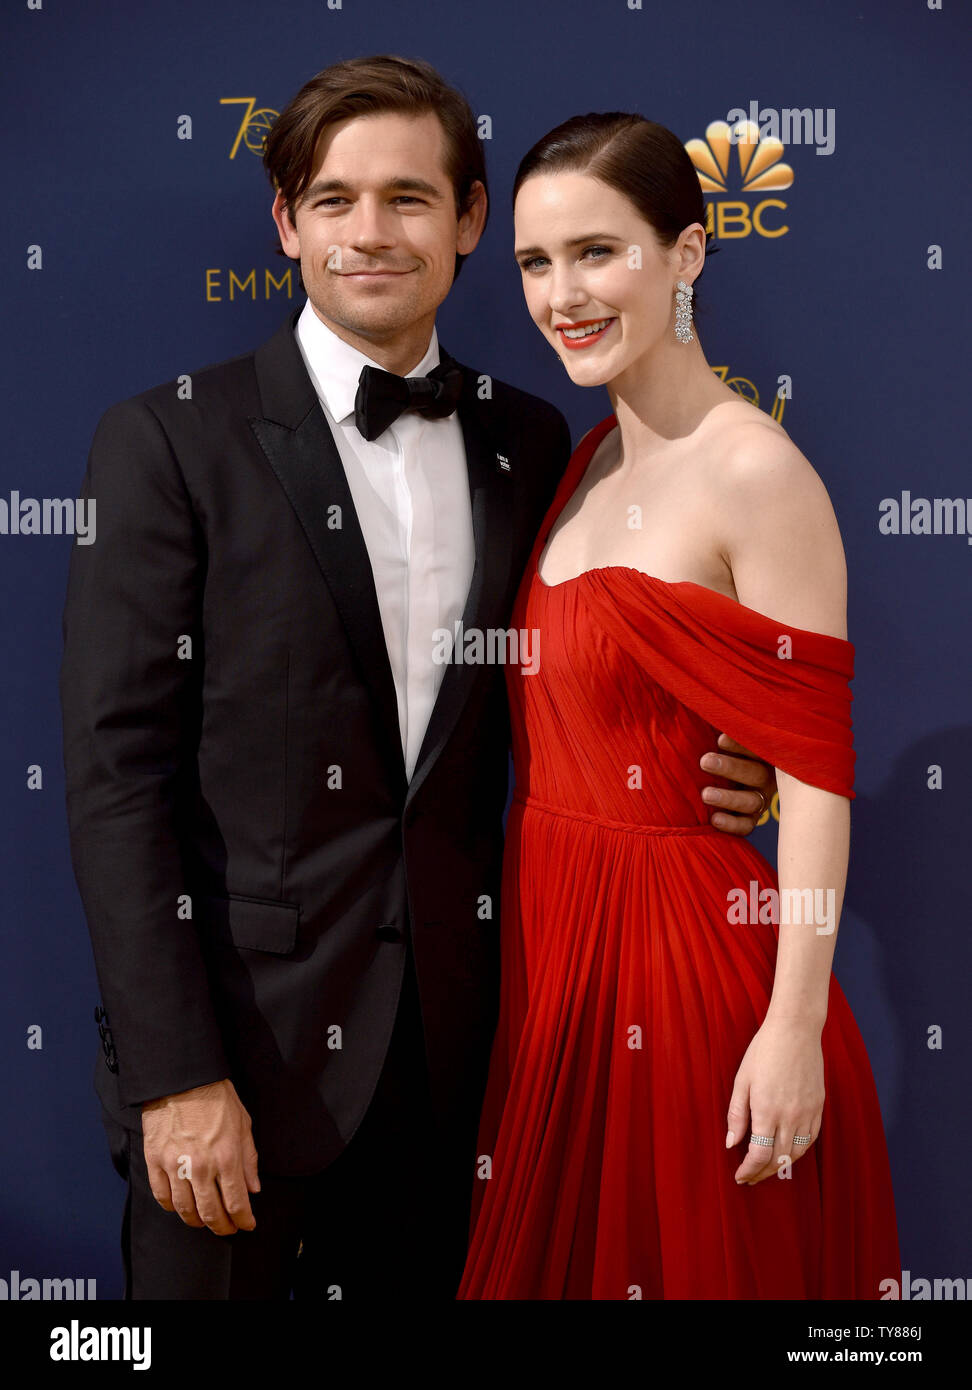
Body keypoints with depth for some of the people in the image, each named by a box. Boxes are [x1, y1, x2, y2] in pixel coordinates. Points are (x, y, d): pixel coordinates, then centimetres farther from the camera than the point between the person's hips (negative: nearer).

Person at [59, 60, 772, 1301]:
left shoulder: (527, 442, 6)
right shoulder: (170, 442, -7)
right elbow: (117, 777, -10)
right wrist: (177, 1072, -15)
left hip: (453, 1045, 4)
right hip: (237, 1037, -3)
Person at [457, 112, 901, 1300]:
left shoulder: (757, 472, -16)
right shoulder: (586, 460, 8)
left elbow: (817, 768, -17)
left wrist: (797, 1024, -20)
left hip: (691, 945, -7)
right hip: (552, 936, 7)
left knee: (704, 1255, 10)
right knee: (563, 1248, 20)